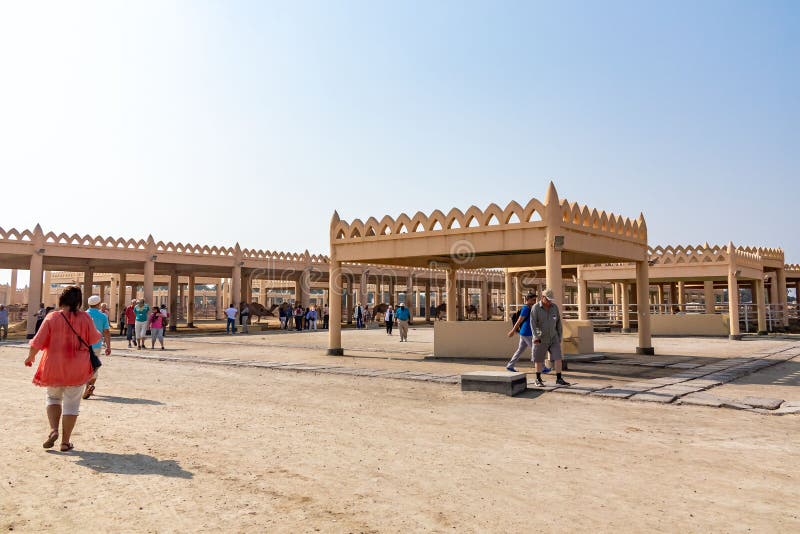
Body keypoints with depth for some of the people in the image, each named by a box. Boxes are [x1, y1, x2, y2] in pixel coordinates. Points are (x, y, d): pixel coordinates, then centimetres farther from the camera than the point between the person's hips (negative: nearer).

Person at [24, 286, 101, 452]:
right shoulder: (85, 318, -9)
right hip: (77, 369, -1)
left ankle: (53, 430, 4)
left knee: (53, 397, 23)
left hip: (54, 367, 1)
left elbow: (38, 342, -5)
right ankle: (65, 441, 11)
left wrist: (30, 357, 12)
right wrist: (98, 333, 22)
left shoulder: (51, 318, -8)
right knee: (71, 404, 8)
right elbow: (93, 339, 0)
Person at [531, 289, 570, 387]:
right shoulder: (536, 308, -11)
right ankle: (538, 379, 20)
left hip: (553, 337, 3)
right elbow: (533, 323, -18)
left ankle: (559, 379, -1)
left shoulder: (554, 307, 1)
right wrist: (536, 337, -29)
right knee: (539, 359, 6)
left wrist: (560, 336, 6)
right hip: (541, 338, -3)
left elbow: (558, 322, 7)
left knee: (558, 357, -7)